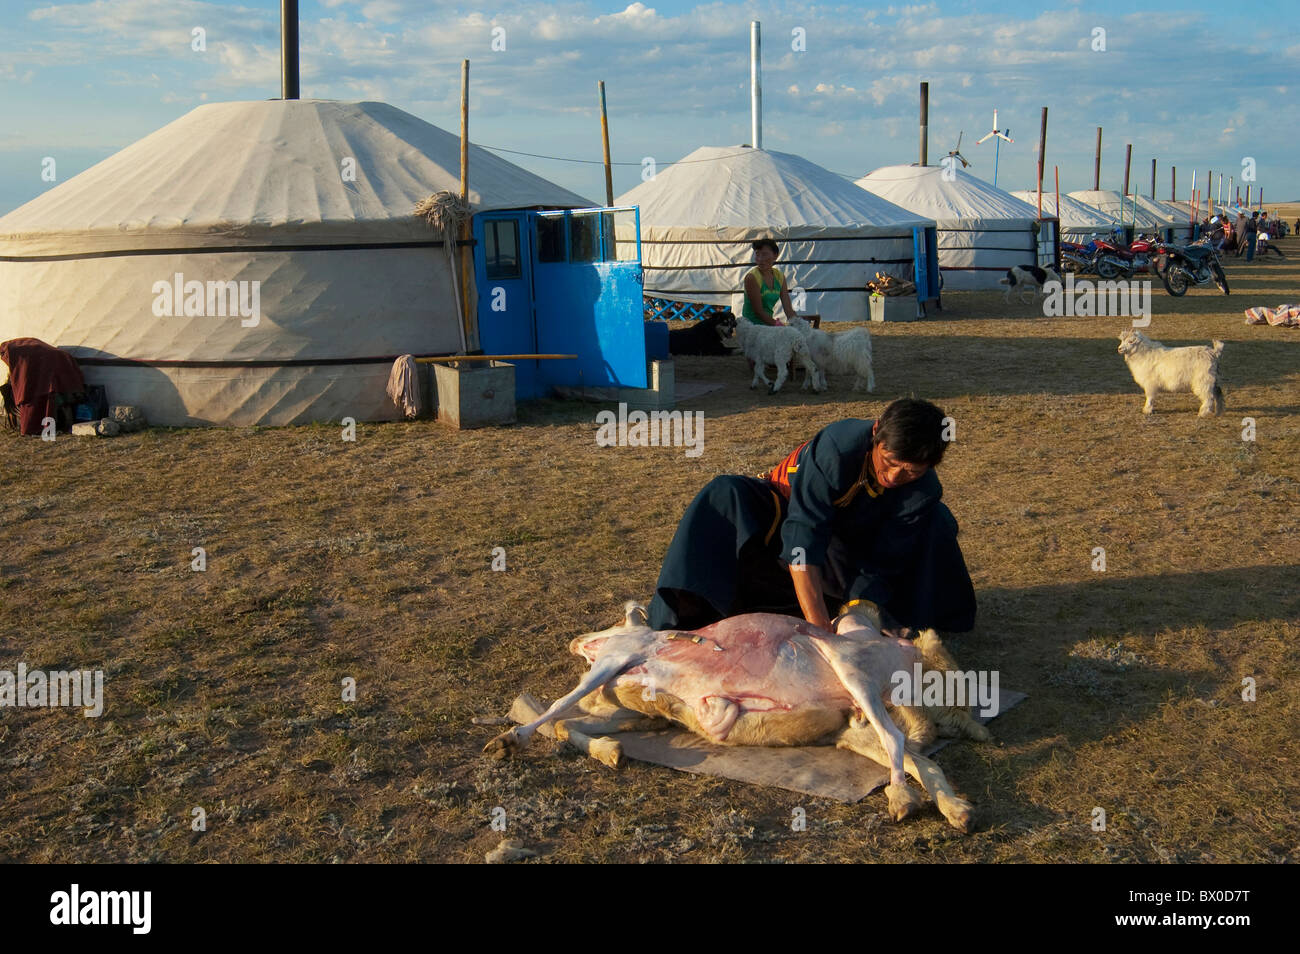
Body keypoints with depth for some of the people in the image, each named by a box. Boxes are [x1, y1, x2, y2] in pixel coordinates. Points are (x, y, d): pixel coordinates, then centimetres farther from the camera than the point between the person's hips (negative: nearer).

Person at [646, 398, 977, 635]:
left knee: (936, 520, -18)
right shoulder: (837, 447, -37)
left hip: (849, 544, 3)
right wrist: (821, 630, -51)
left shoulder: (924, 490, -23)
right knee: (725, 495, -35)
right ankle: (686, 618, -34)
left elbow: (880, 566, -21)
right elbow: (802, 544, -43)